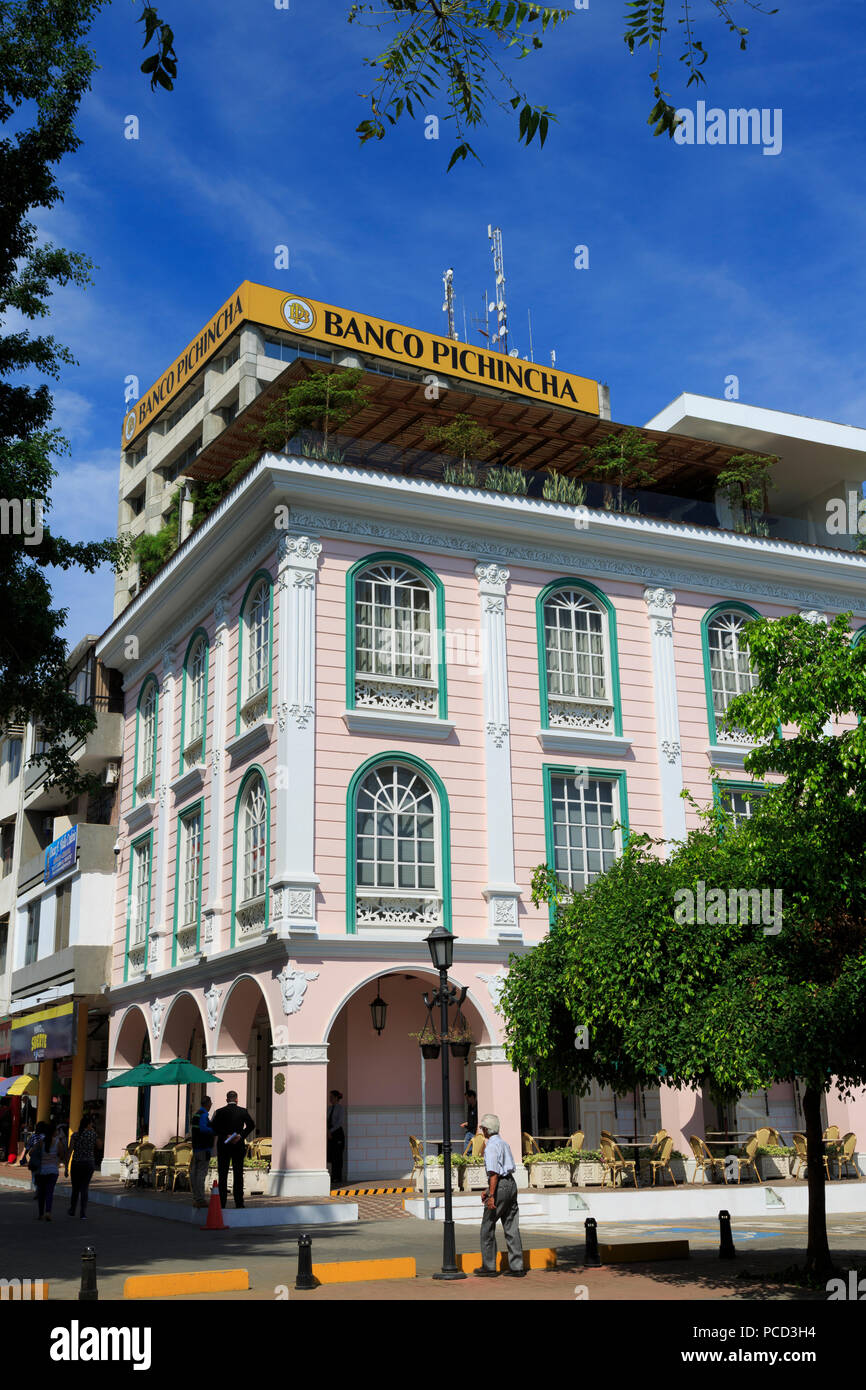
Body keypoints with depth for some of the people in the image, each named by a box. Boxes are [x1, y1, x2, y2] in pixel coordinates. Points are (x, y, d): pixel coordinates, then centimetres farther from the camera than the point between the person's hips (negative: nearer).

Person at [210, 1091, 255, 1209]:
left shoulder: (219, 1112, 0)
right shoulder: (243, 1111, 2)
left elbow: (213, 1127, -8)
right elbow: (251, 1124, -8)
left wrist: (226, 1136, -9)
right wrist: (241, 1136, -10)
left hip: (223, 1146, 0)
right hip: (239, 1146, 1)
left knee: (222, 1175, 5)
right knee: (238, 1174, 5)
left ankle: (222, 1202, 2)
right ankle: (239, 1202, 2)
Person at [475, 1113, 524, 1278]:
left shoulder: (491, 1146, -11)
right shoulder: (504, 1143, 17)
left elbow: (494, 1173, -19)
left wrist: (491, 1196, -20)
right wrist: (488, 1191, 29)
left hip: (500, 1187, -8)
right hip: (511, 1184, 8)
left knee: (487, 1227, 3)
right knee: (511, 1227, 8)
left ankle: (489, 1267, 8)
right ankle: (516, 1267, 6)